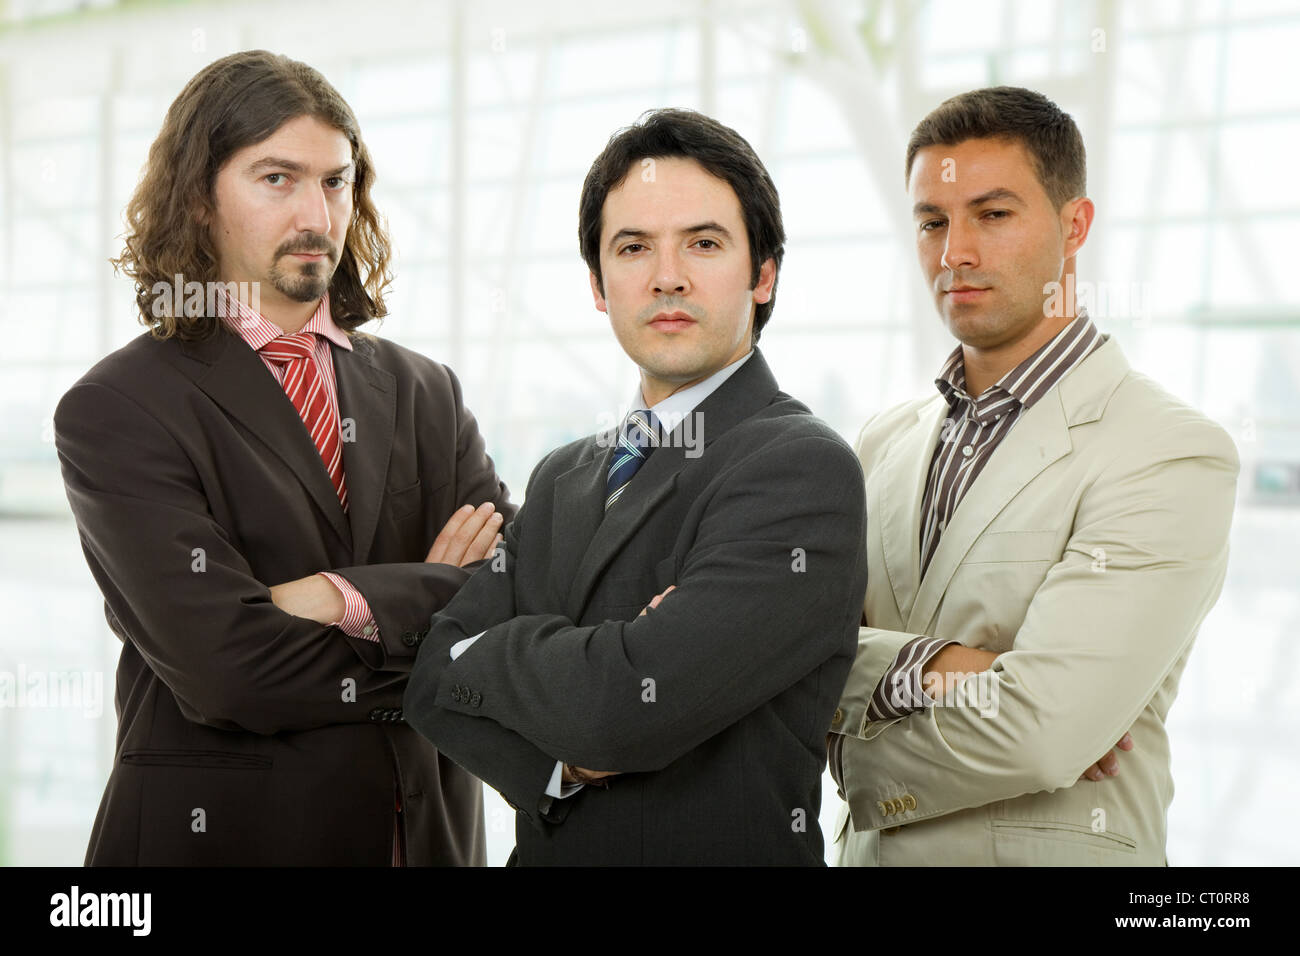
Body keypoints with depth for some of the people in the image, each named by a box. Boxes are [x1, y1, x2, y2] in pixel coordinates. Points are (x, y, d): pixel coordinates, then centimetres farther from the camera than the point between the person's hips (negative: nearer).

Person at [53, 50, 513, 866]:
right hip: (218, 828, -4)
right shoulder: (116, 410, -9)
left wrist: (353, 601, -19)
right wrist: (428, 600, -10)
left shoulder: (426, 394, 6)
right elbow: (225, 668, -19)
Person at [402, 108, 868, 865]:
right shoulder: (564, 478, 5)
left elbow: (629, 707, -29)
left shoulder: (805, 469, -19)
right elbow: (435, 678, -2)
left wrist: (486, 655, -9)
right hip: (546, 847, 6)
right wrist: (558, 758, -22)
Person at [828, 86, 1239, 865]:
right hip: (872, 851, 6)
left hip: (1055, 849, -5)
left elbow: (1038, 735, -24)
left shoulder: (1174, 454, -16)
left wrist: (867, 765, -10)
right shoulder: (885, 442, 5)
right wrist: (925, 666, -22)